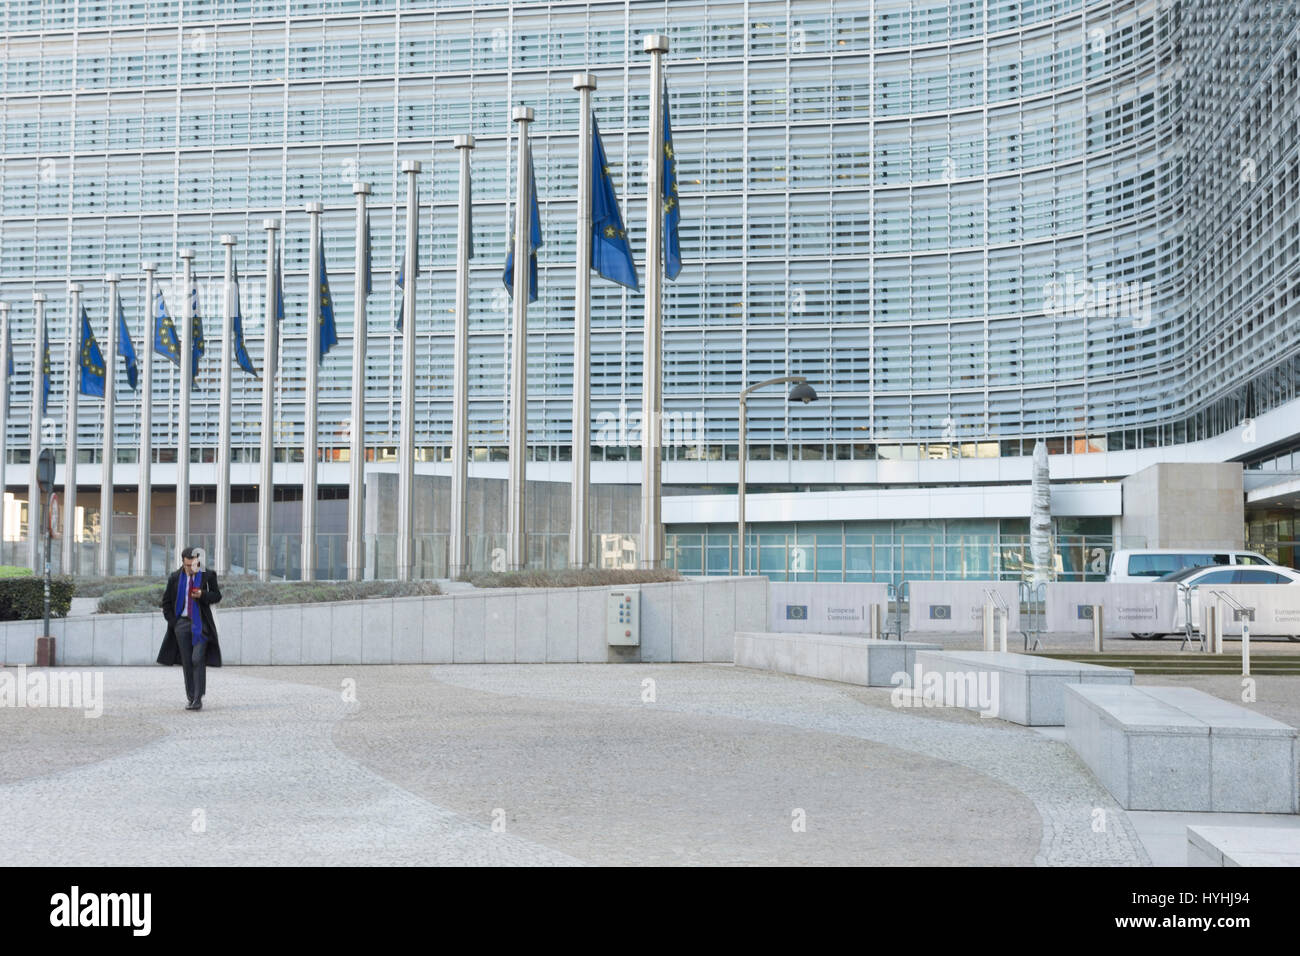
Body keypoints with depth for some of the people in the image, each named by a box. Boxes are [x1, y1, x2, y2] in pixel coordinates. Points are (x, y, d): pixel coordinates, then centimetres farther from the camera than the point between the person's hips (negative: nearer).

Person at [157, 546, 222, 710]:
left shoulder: (207, 575, -2)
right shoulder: (175, 578, 4)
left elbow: (217, 595, 4)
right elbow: (166, 601, 12)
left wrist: (203, 595, -16)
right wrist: (172, 621, 1)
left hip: (201, 623, -3)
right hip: (182, 622, 3)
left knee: (198, 659, -14)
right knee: (186, 662, 5)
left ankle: (198, 699, -12)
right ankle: (191, 698, 12)